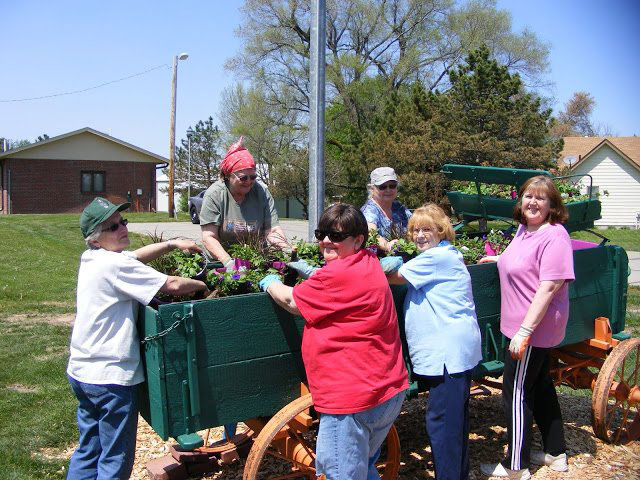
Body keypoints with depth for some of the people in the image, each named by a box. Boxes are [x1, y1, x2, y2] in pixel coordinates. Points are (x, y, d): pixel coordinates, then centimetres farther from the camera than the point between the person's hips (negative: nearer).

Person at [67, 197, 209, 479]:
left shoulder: (91, 259, 8)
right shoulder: (115, 265, -20)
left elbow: (135, 257, 22)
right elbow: (172, 285, -20)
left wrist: (172, 243, 12)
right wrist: (203, 285, -3)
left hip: (81, 371, 9)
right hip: (111, 376, -9)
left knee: (88, 451, 20)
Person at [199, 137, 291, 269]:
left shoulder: (262, 192, -2)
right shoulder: (214, 195, -9)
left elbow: (272, 231, -5)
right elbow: (209, 237, -14)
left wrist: (288, 251, -24)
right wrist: (228, 262, -29)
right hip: (220, 261, -3)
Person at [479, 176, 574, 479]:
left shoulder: (554, 235, -21)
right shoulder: (524, 229, 8)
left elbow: (549, 286, -26)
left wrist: (524, 331, -28)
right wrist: (498, 260, 20)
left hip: (533, 329, -10)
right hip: (521, 327, 10)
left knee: (517, 393, 1)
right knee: (540, 386, 20)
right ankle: (556, 453, 36)